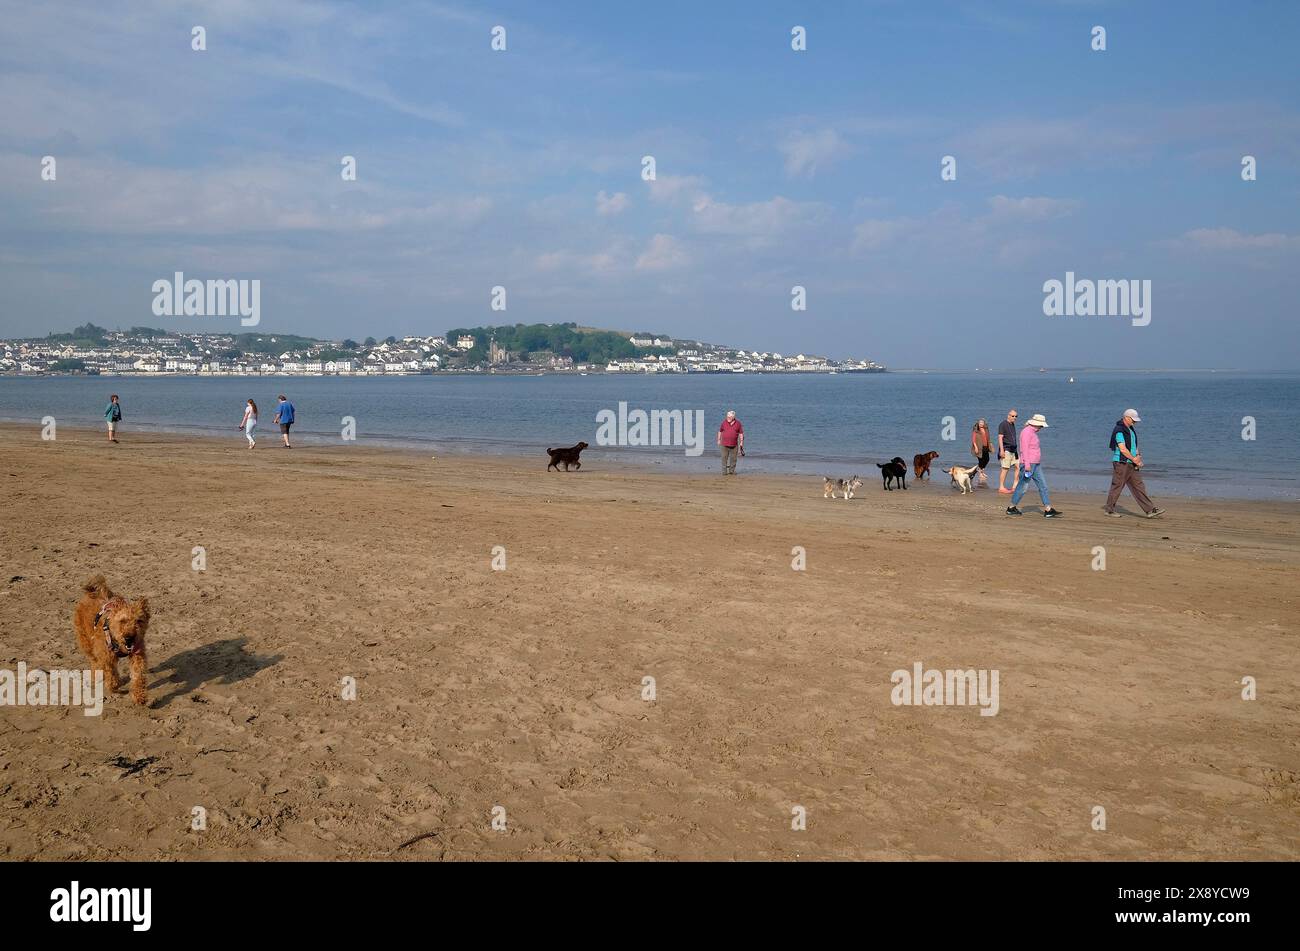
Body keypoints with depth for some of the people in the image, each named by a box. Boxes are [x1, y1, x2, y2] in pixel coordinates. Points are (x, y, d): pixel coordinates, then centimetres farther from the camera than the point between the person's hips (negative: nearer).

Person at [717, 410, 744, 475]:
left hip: (734, 444, 1)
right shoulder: (724, 422, 2)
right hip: (724, 444, -1)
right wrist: (719, 440, 9)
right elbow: (720, 431, 11)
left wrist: (741, 442, 1)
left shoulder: (738, 423, 1)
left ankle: (732, 471, 17)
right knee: (724, 458, -3)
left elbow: (741, 433, 6)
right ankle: (724, 471, 1)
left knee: (733, 458, 6)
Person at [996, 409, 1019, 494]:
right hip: (1006, 450, -8)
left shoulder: (1012, 424, 17)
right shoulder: (1003, 424, -8)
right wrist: (1001, 450, -20)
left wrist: (1016, 449, 22)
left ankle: (1014, 486, 8)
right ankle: (1001, 488, -1)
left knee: (1018, 466, 3)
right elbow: (1000, 437, -13)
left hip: (1013, 450, 8)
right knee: (1005, 469, -7)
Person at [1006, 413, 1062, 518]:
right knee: (1023, 487, -2)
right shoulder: (1026, 432, -14)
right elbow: (1024, 448, -20)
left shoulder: (1033, 432, 16)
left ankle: (1048, 510, 1)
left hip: (1036, 465, 10)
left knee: (1043, 486, 3)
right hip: (1028, 464, -10)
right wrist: (1027, 465, -25)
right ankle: (1011, 508, 11)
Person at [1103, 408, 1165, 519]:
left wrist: (1138, 456, 3)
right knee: (1117, 486, 0)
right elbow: (1122, 449, -20)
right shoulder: (1119, 430, -15)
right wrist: (1134, 459, -13)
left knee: (1139, 487, 4)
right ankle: (1109, 509, 12)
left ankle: (1150, 510, 1)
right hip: (1121, 463, -9)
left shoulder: (1131, 430, 15)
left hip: (1131, 464, 9)